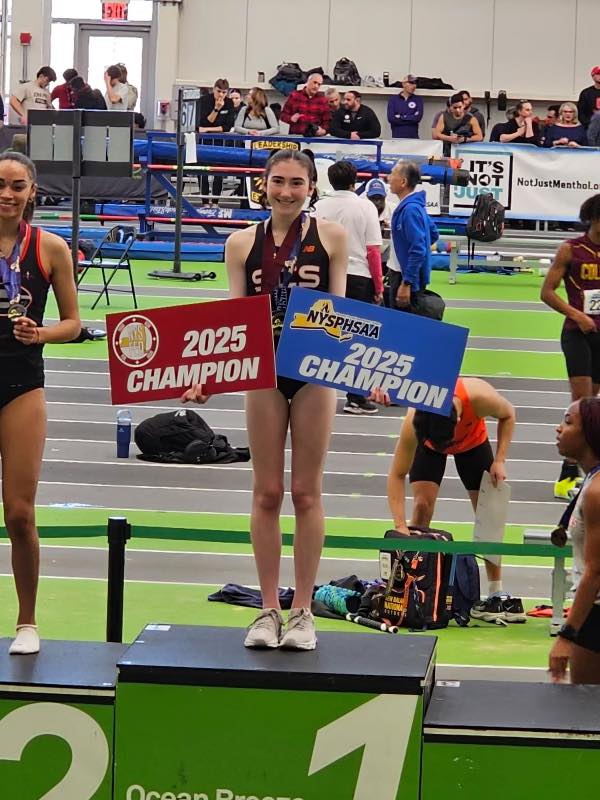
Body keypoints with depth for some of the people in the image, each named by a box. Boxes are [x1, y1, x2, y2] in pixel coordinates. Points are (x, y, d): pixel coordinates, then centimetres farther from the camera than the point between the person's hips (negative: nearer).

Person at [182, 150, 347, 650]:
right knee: (267, 493, 6)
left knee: (306, 494, 5)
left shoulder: (331, 237, 0)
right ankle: (269, 609, 14)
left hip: (315, 372, -1)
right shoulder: (243, 244, 4)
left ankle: (302, 610, 13)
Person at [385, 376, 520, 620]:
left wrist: (499, 460, -24)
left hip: (473, 440, 1)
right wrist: (400, 526, -42)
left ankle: (496, 593, 5)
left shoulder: (479, 397, -44)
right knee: (422, 504, -18)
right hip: (427, 444, -1)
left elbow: (508, 414, -19)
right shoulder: (413, 423, -42)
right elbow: (397, 475, -34)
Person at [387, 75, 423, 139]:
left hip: (413, 137, 0)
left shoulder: (418, 100, 8)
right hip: (397, 137, 0)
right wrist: (410, 118, -6)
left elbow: (418, 117, -6)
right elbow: (391, 118, -6)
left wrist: (401, 117, -7)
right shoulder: (393, 99, 7)